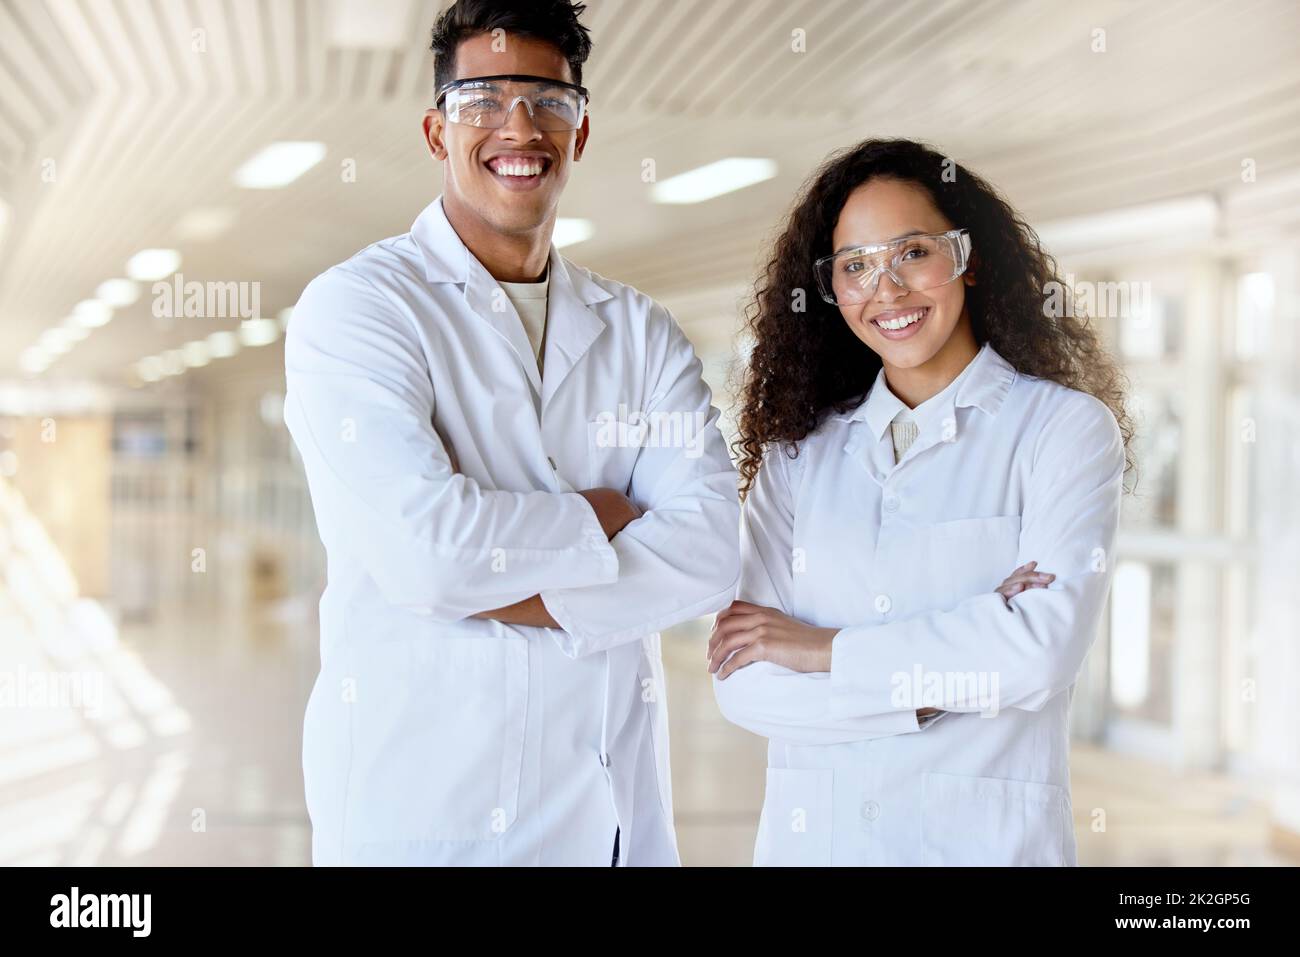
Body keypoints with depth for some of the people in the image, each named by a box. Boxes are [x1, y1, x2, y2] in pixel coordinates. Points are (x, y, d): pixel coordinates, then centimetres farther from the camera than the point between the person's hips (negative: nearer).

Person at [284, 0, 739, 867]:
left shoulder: (642, 333, 8)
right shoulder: (356, 306, -7)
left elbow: (710, 550, -6)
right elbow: (424, 548, -21)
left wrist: (519, 599, -18)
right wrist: (604, 517, -7)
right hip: (417, 804, -4)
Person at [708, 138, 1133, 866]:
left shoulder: (1067, 426, -4)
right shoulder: (797, 451, 5)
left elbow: (1045, 645, -18)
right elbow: (745, 685, -4)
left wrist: (828, 649, -10)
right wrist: (931, 687, -16)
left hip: (987, 838, -3)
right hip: (810, 836, 3)